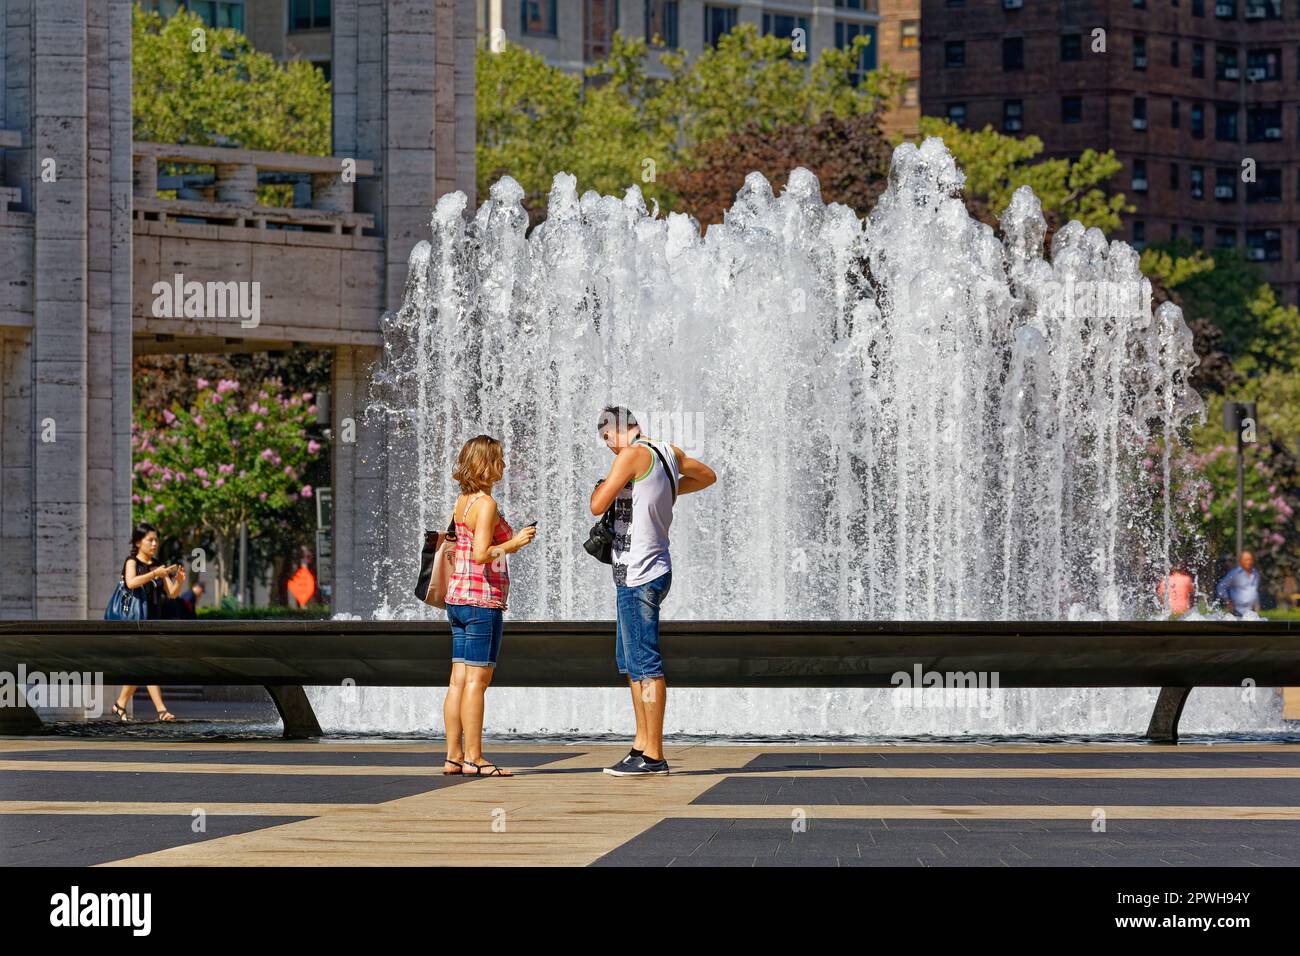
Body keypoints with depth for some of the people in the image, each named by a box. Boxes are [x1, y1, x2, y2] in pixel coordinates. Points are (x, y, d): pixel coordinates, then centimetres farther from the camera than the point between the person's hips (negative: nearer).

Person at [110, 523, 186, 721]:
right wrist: (155, 574, -32)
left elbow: (172, 593, 9)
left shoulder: (157, 565, 13)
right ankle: (161, 709, -20)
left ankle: (120, 705, 22)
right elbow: (131, 582, -24)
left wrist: (178, 581, -11)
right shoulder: (132, 562, -3)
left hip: (153, 619, 6)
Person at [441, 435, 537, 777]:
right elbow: (481, 555, -21)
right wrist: (515, 543, -13)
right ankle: (473, 758, -7)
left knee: (459, 679, 8)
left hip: (459, 597, 9)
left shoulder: (462, 502, 13)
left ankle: (454, 756, 8)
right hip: (482, 599, -9)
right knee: (477, 679, -7)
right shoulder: (486, 504, -13)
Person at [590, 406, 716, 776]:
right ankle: (642, 744, 20)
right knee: (630, 662, 17)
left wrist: (600, 489, 7)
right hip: (650, 571, 10)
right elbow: (708, 476, 30)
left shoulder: (633, 455, -13)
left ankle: (653, 756, -10)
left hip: (638, 576, -10)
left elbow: (598, 507, -14)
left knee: (644, 664, -9)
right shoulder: (668, 452, 13)